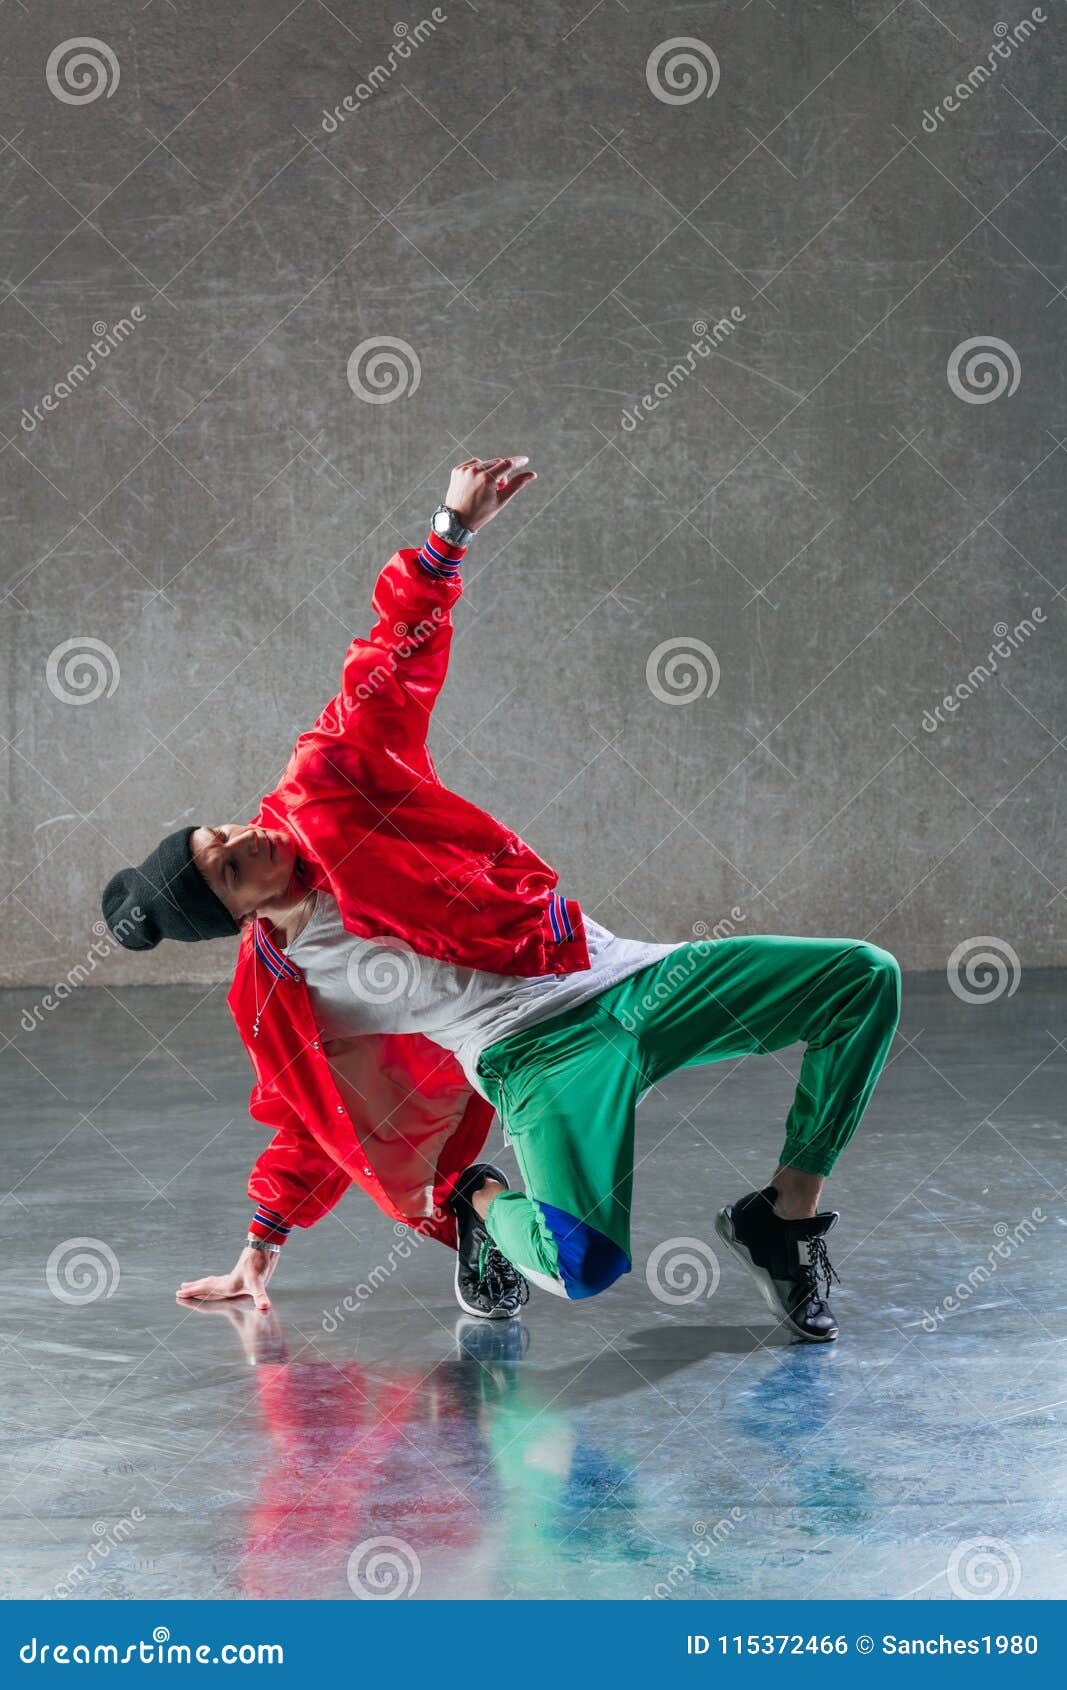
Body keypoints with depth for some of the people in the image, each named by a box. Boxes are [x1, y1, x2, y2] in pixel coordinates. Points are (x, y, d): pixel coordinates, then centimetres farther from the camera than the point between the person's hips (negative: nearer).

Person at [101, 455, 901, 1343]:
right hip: (540, 1054, -4)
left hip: (632, 979, 4)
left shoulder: (322, 787, 8)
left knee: (866, 978, -10)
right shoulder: (275, 993, 6)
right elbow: (317, 1119, 19)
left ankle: (786, 1216, 2)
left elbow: (393, 663, 12)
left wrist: (450, 532, 5)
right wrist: (264, 1245, 20)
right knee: (583, 1263, -35)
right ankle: (483, 1204, 2)